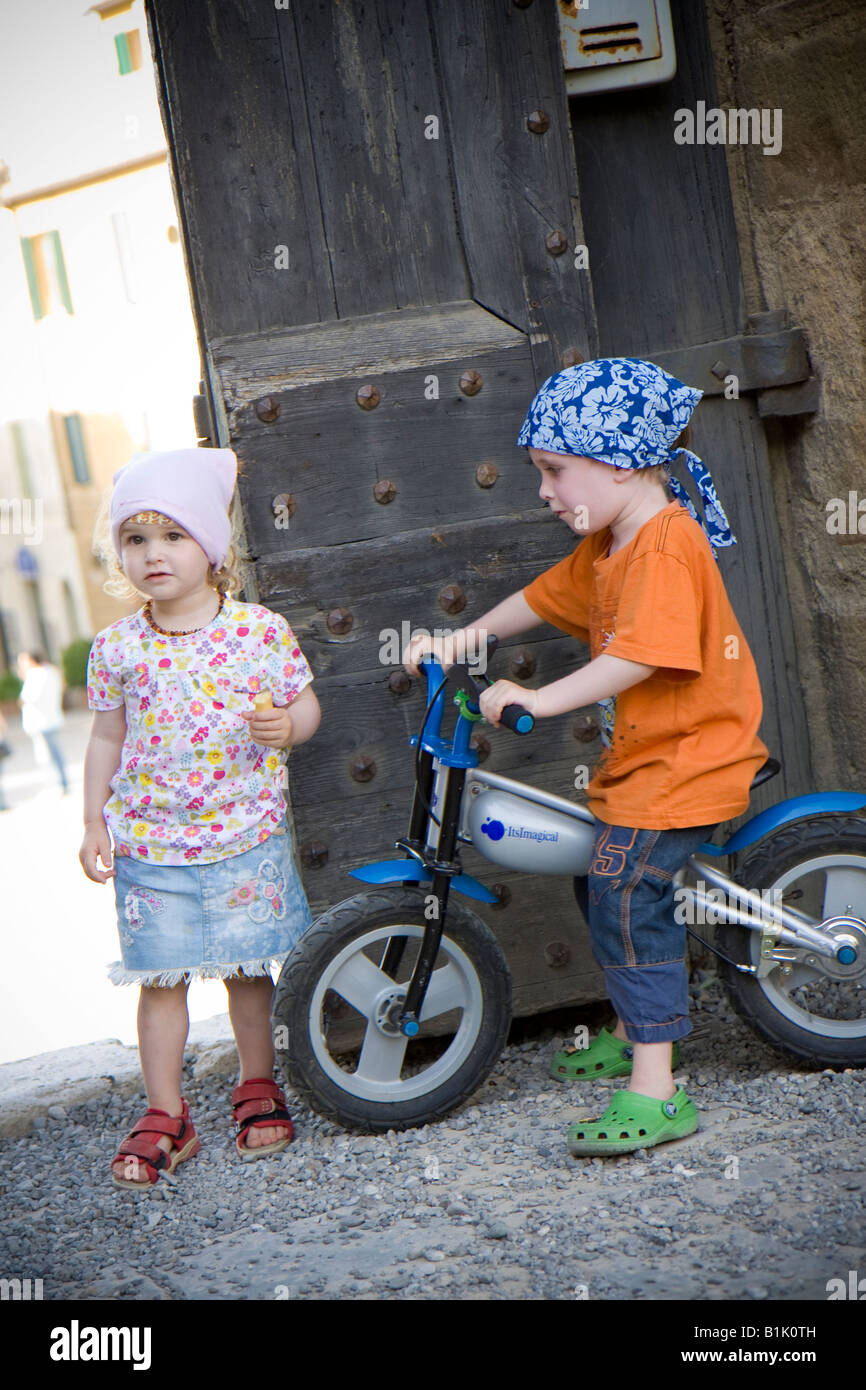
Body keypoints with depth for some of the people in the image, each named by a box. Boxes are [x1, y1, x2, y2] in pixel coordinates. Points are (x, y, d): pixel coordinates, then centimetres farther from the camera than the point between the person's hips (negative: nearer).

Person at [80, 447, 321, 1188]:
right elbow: (107, 739, 8)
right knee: (161, 979, 6)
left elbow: (306, 703, 4)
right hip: (149, 843, 1)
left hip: (246, 838, -1)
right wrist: (94, 822, 4)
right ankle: (166, 1116, 19)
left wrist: (287, 725, -18)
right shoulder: (116, 647, -2)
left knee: (249, 968, 11)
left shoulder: (260, 628, -6)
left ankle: (259, 1088, 31)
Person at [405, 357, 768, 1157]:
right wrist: (465, 639, 13)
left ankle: (655, 1092, -13)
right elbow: (544, 599, 23)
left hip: (682, 762, -11)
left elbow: (642, 655, -33)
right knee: (609, 894, 20)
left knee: (628, 902, -16)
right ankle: (629, 1036, 40)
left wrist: (539, 699, -35)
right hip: (642, 760, 11)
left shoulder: (664, 546, -21)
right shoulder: (607, 547, 12)